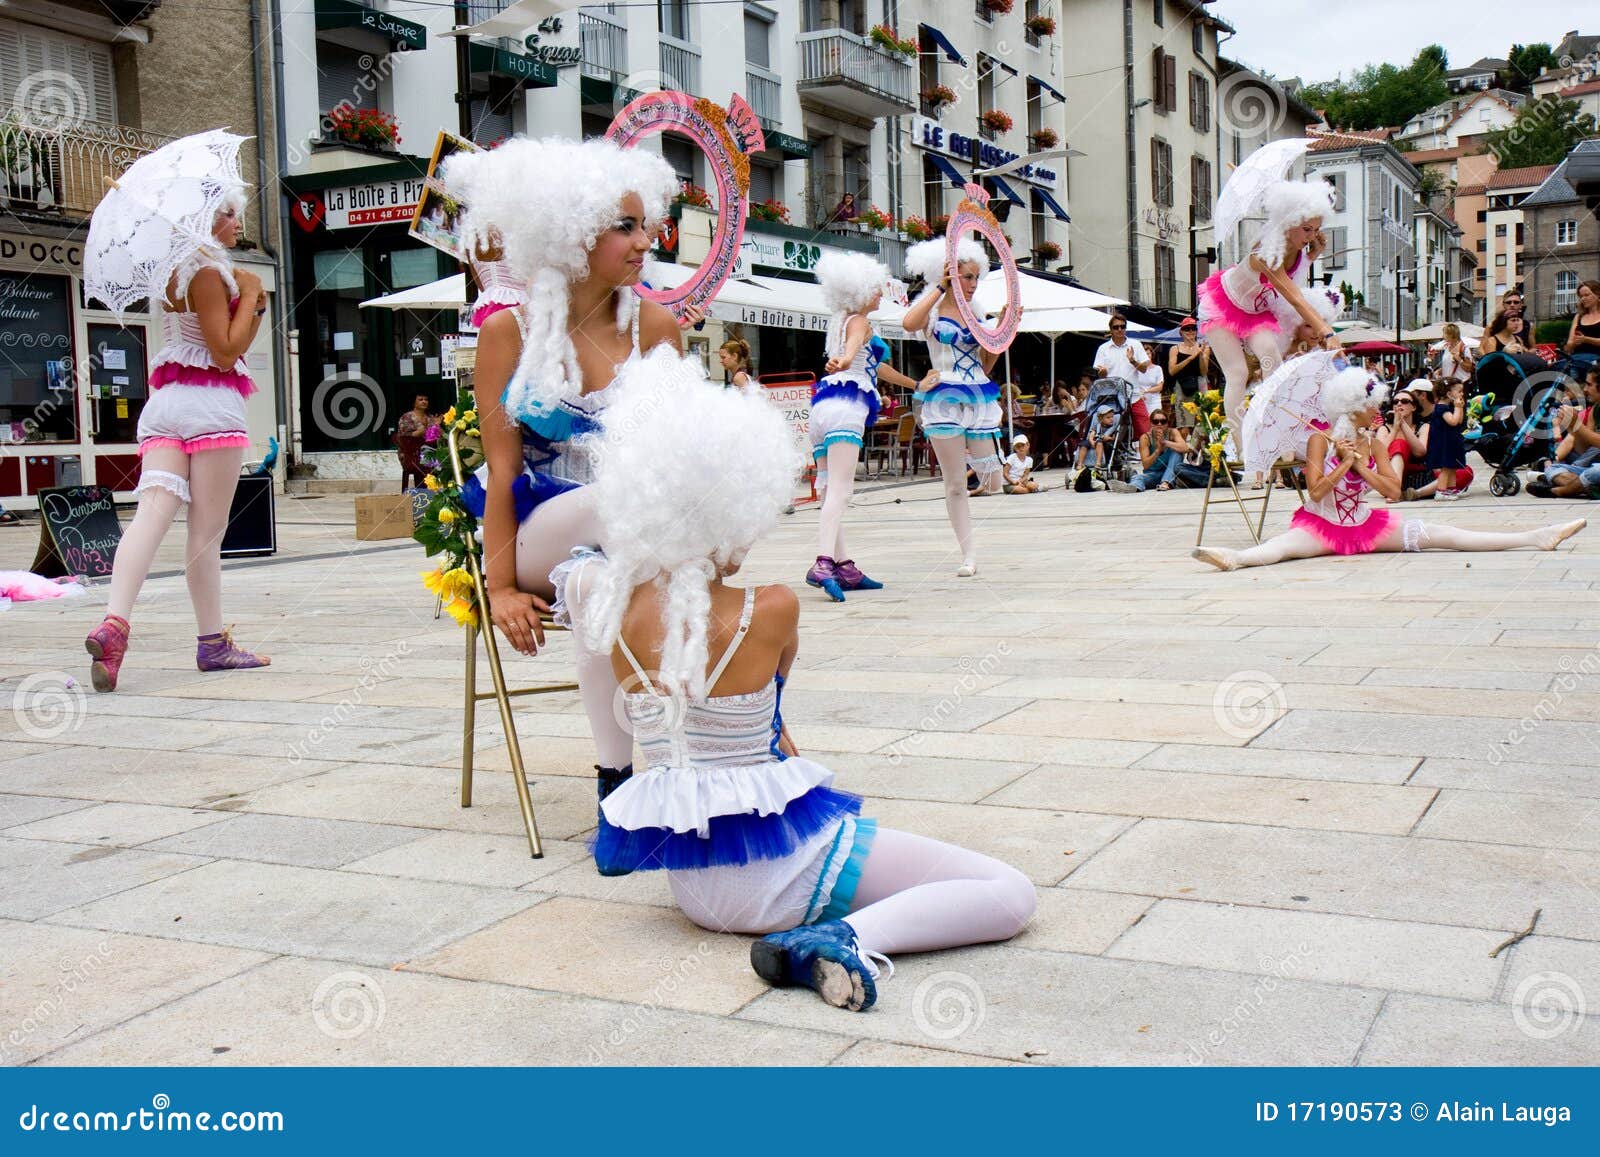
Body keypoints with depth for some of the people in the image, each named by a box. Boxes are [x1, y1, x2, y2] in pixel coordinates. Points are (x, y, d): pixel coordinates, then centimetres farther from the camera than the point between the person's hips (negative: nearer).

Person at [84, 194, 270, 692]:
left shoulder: (175, 272, 20)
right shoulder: (208, 272, -6)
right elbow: (226, 352, -9)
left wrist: (253, 307, 11)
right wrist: (249, 295, -2)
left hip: (165, 403, 7)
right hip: (210, 404, -7)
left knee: (152, 512, -8)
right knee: (206, 531, 0)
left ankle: (114, 620, -27)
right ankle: (212, 642, 9)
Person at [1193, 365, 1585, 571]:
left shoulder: (1371, 441, 6)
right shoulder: (1320, 439, -9)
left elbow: (1394, 491, -2)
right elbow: (1316, 492, -20)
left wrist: (1363, 466, -12)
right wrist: (1345, 463, -18)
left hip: (1365, 524, 4)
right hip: (1321, 525, -4)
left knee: (1436, 535, -3)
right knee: (1285, 545, -36)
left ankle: (1537, 538, -8)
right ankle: (1235, 557, -66)